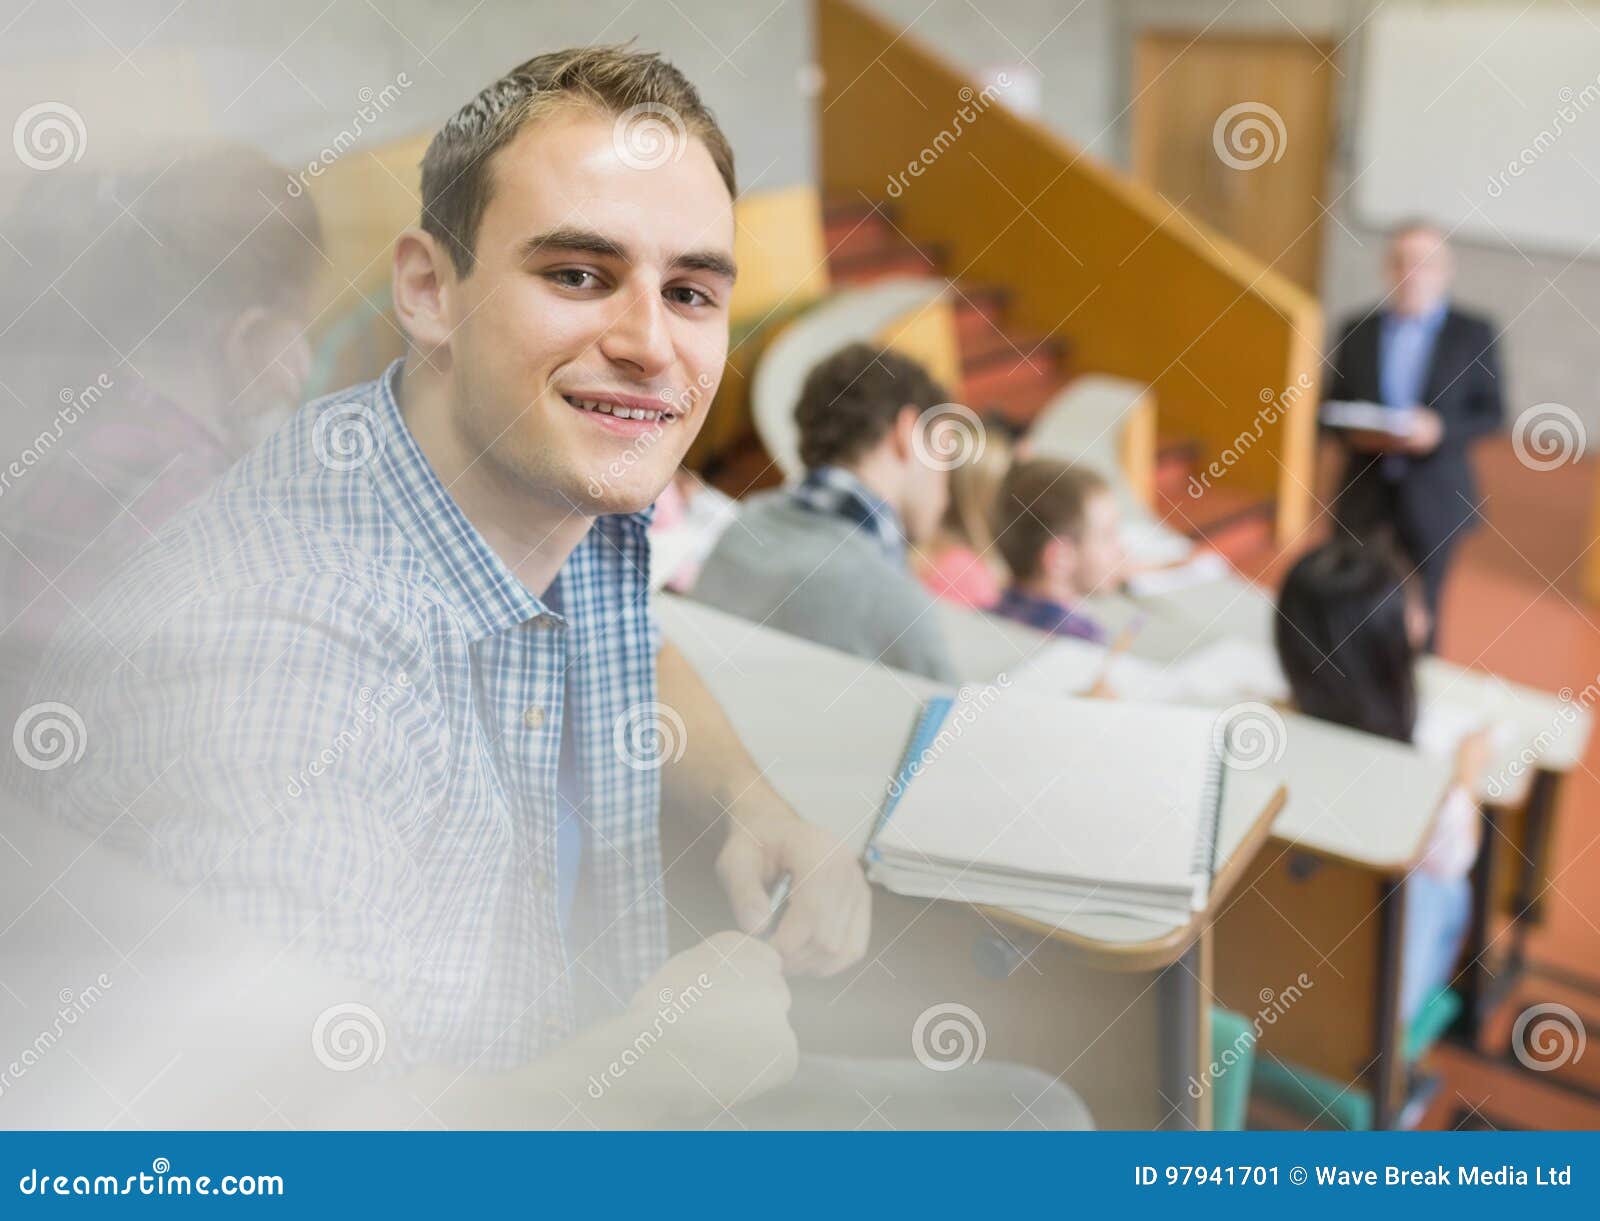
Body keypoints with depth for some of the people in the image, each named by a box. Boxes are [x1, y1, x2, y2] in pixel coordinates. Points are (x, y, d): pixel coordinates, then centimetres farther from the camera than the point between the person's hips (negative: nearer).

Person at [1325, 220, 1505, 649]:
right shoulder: (1356, 330, 3)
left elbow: (1491, 413, -2)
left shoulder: (1475, 334, -2)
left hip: (1432, 497, -1)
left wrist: (1440, 431, -21)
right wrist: (1353, 432, -15)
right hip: (1363, 491, 2)